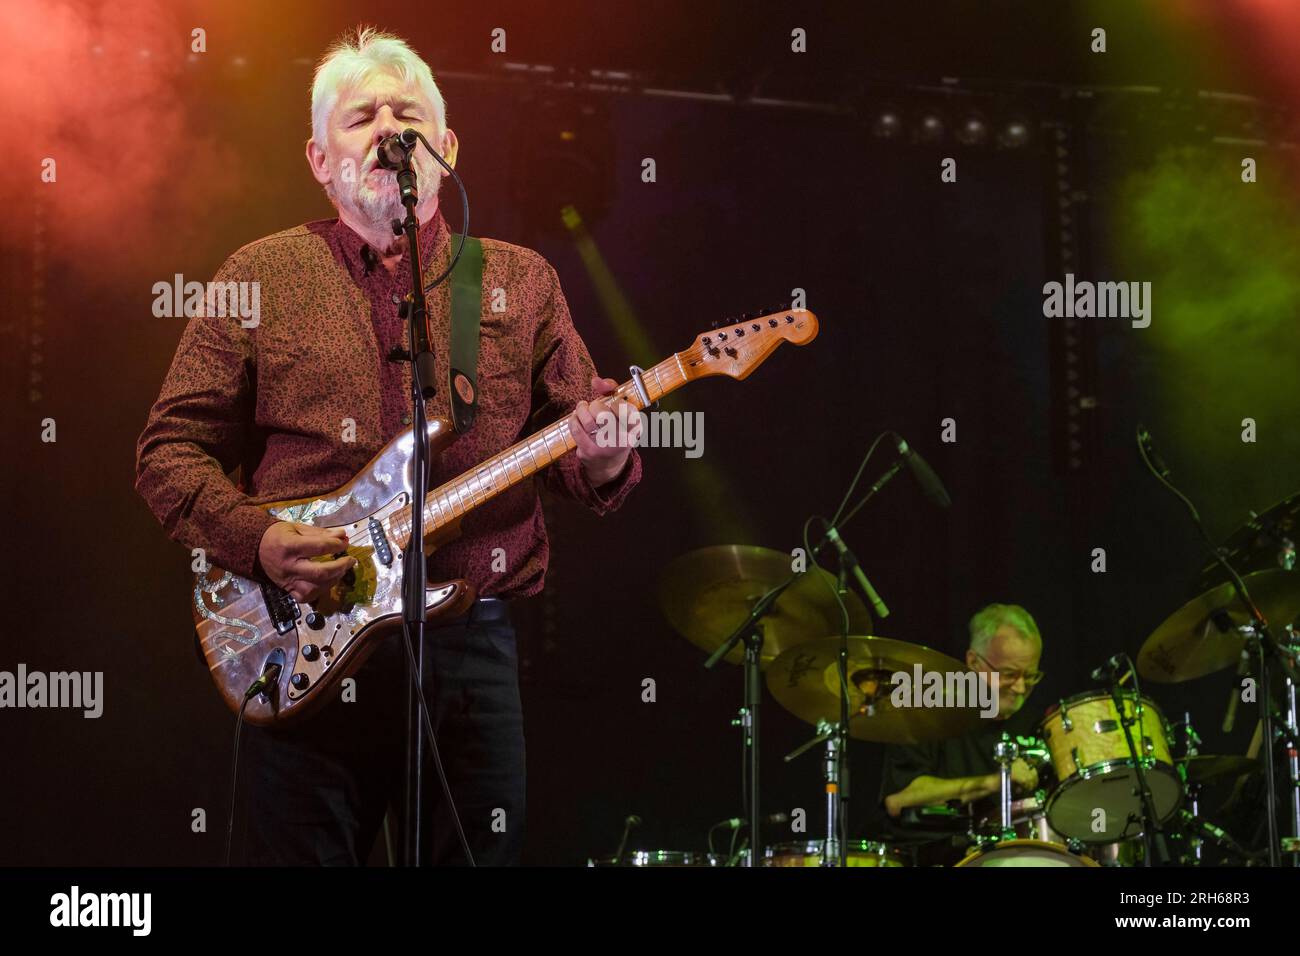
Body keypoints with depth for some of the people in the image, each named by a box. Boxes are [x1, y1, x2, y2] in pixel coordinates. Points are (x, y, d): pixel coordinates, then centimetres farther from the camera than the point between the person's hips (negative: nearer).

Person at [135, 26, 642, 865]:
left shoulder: (521, 282, 11)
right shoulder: (261, 276, 6)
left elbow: (575, 442, 10)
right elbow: (170, 449, 6)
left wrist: (602, 460, -15)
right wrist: (256, 541, -12)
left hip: (474, 642, 2)